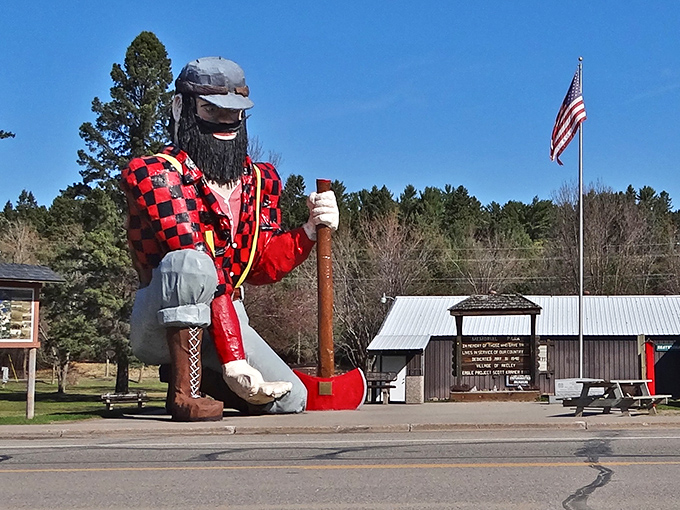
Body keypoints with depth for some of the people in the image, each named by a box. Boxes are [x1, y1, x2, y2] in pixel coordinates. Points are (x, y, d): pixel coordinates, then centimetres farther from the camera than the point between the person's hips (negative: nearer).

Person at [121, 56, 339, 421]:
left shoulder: (259, 181, 8)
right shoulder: (156, 176, -16)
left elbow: (263, 268, 5)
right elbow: (198, 270, -25)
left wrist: (311, 230, -14)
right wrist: (233, 359, -32)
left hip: (225, 321, 7)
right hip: (156, 326, -7)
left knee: (290, 399, -8)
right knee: (191, 262, -37)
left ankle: (197, 373, 17)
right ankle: (185, 391, -25)